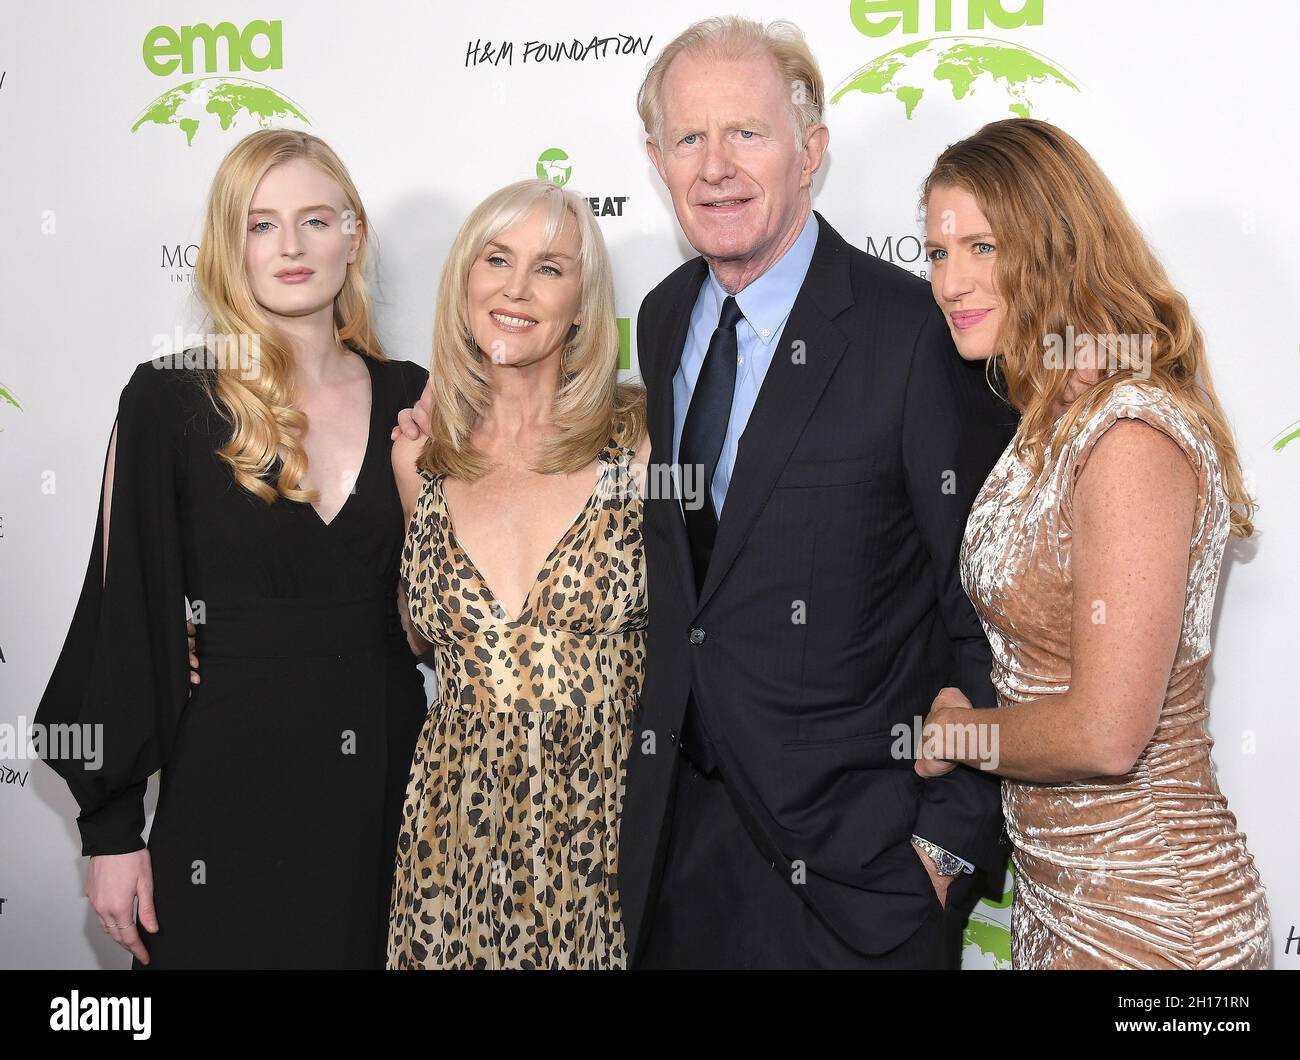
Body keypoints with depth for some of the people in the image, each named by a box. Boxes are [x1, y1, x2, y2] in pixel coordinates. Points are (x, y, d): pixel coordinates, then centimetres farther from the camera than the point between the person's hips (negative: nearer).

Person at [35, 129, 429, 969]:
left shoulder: (409, 397, 3)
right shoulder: (171, 400, -6)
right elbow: (123, 610, -5)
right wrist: (112, 828, -5)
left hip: (387, 773, 3)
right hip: (228, 776, -3)